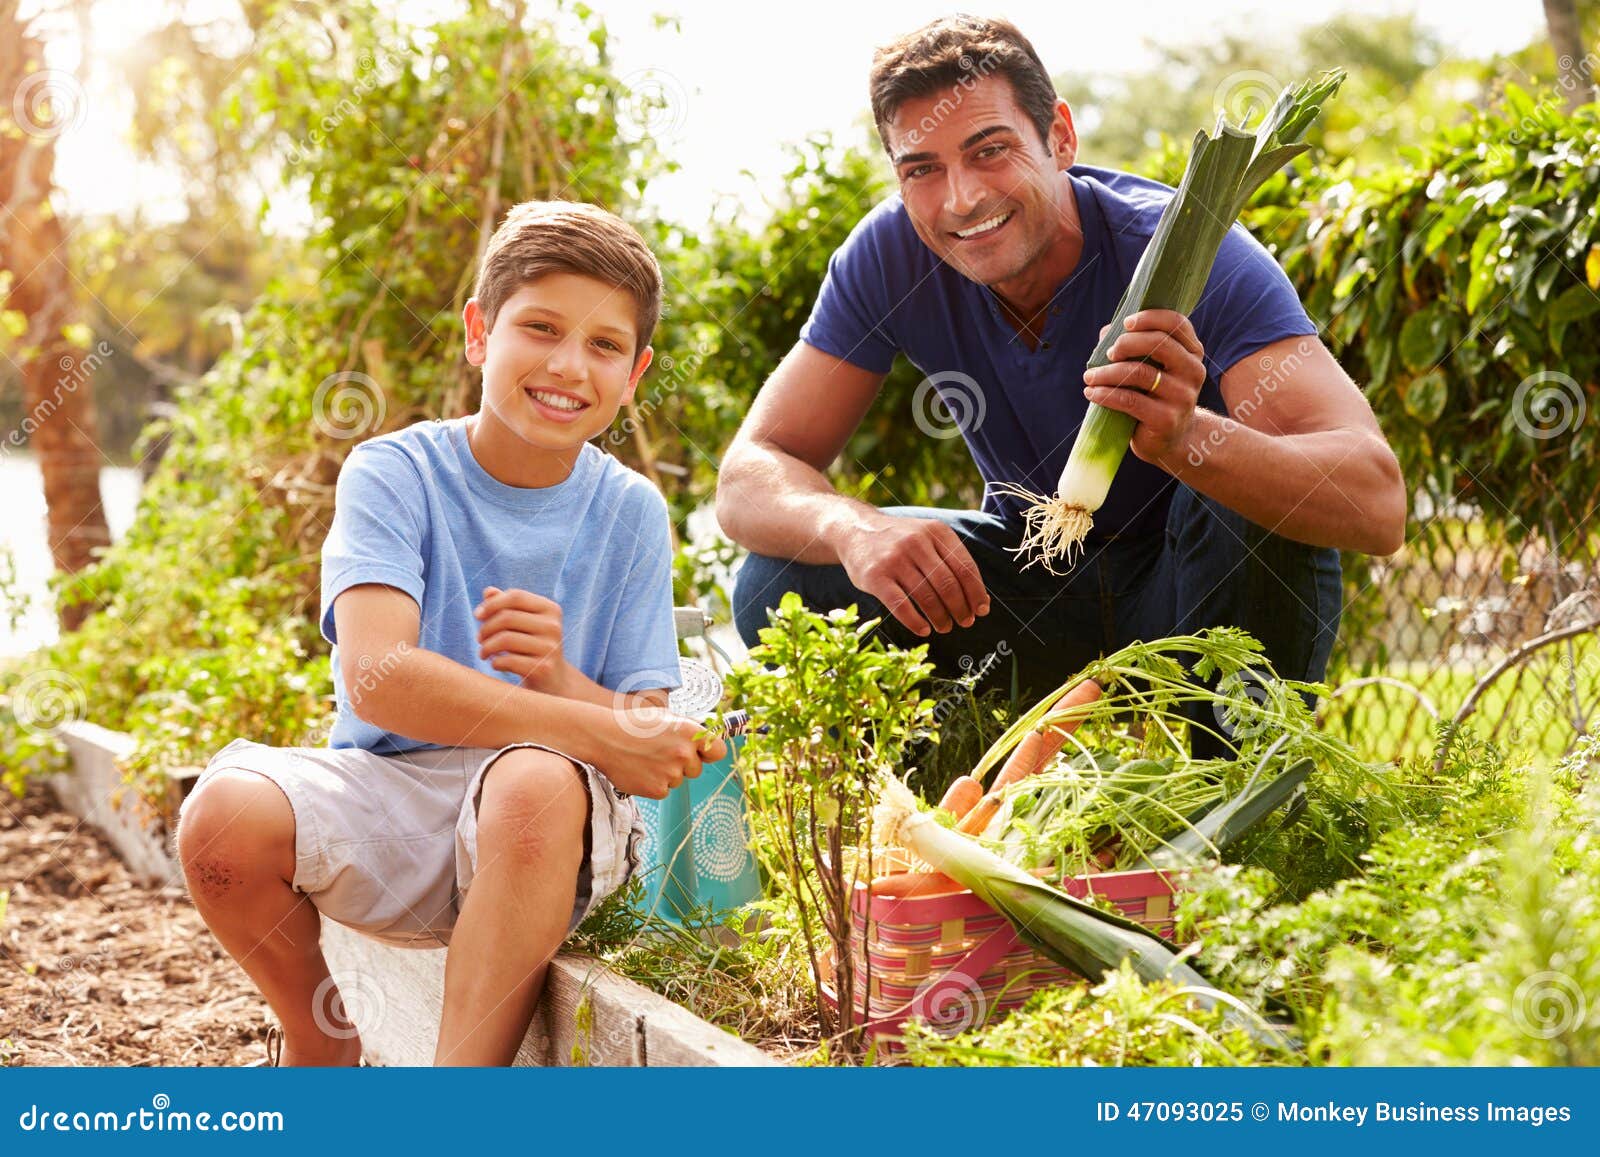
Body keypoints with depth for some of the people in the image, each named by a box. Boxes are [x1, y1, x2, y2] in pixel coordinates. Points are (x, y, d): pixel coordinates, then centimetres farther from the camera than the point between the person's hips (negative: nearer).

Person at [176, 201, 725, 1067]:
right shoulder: (396, 473, -3)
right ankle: (320, 1038, 3)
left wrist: (561, 685, -23)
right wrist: (594, 733, -27)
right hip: (387, 791, 1)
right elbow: (376, 678, -20)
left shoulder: (630, 513, 3)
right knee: (224, 810, -29)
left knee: (538, 783, -36)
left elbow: (649, 753, 0)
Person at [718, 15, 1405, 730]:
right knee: (778, 588, -17)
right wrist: (851, 526, -39)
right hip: (1038, 584, 3)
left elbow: (1378, 507, -36)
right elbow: (749, 477, -15)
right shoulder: (890, 256, -14)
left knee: (1249, 501, -35)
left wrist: (1186, 437, -55)